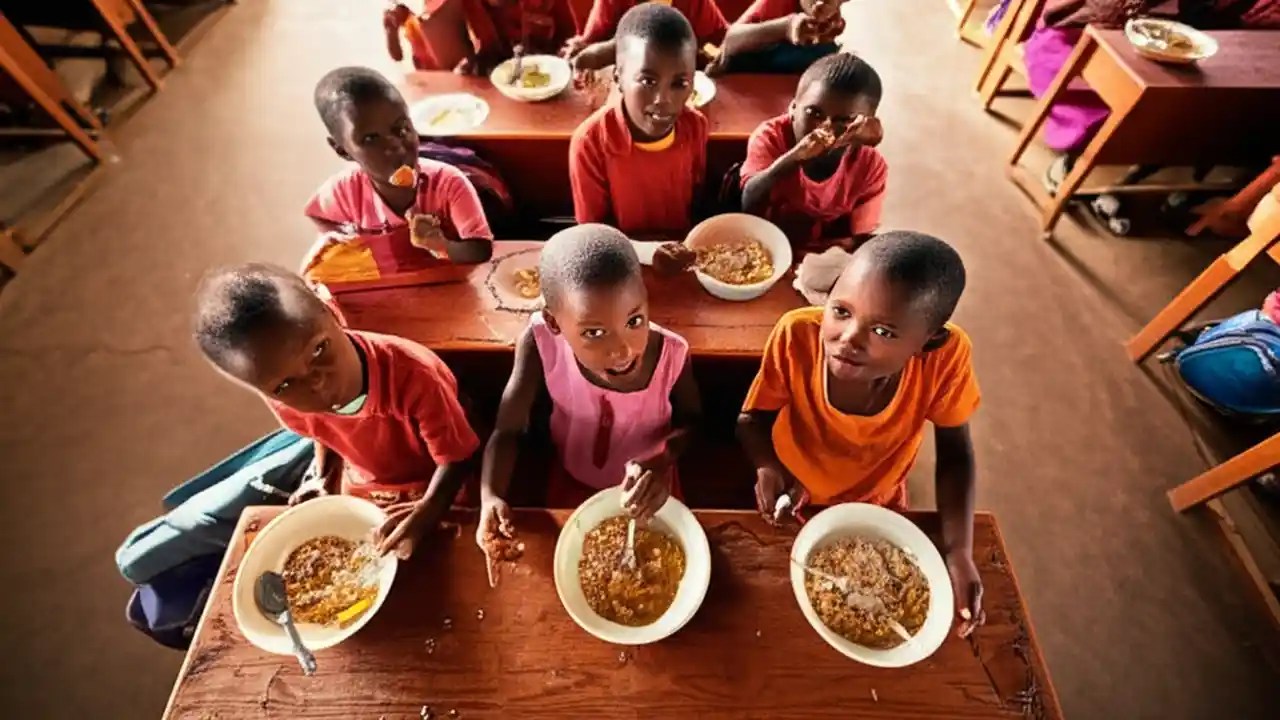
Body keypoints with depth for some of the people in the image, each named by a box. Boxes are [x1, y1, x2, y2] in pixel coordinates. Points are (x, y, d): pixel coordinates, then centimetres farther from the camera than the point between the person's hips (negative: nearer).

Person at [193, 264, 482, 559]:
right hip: (359, 491, 4)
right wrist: (325, 479, -6)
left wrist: (426, 510, -42)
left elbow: (458, 458, -28)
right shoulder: (284, 402, -21)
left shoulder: (414, 375, -40)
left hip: (434, 491, -3)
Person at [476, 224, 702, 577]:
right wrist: (490, 498, -40)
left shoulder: (670, 354, -34)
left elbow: (690, 419, -13)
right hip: (572, 482, 1)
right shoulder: (540, 342, -33)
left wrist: (662, 462, -33)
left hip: (646, 487, 0)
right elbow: (507, 430, -23)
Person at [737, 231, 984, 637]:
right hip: (792, 502, -1)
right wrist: (768, 467, -38)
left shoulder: (947, 356, -32)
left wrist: (958, 550, -24)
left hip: (879, 507, 1)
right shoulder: (797, 337, -35)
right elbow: (752, 418, -18)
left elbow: (954, 450, -15)